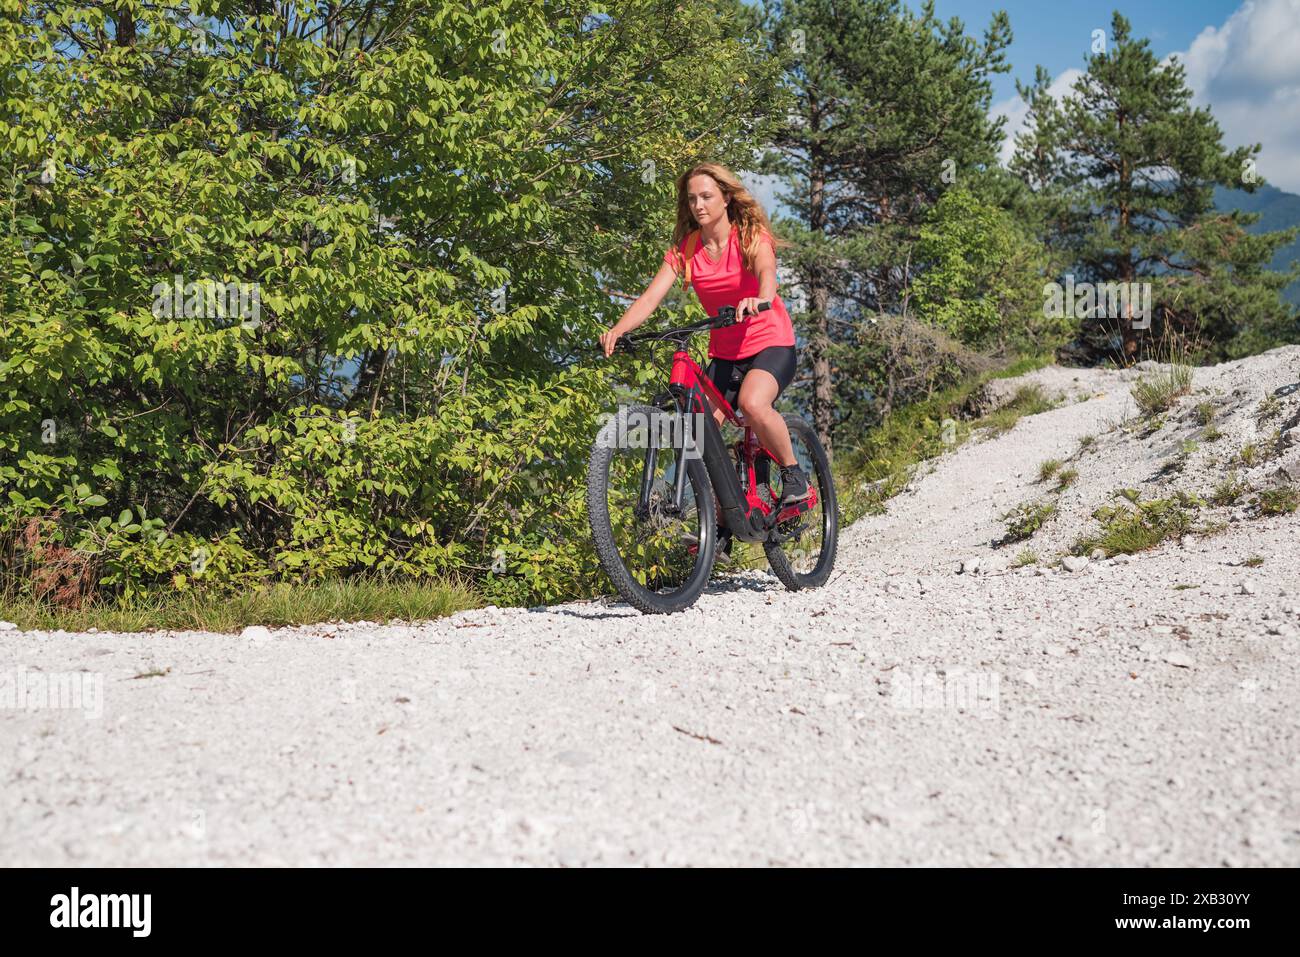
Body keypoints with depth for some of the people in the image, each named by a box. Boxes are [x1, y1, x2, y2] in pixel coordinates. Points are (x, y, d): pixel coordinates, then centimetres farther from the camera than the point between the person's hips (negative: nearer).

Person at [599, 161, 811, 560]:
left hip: (770, 343, -5)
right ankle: (722, 525, 7)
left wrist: (759, 299, -57)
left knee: (753, 404, -35)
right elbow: (652, 294, -12)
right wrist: (618, 329, -30)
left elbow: (766, 271, -33)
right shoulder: (686, 247, 0)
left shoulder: (751, 236, -11)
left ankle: (794, 474, -9)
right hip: (723, 351, 5)